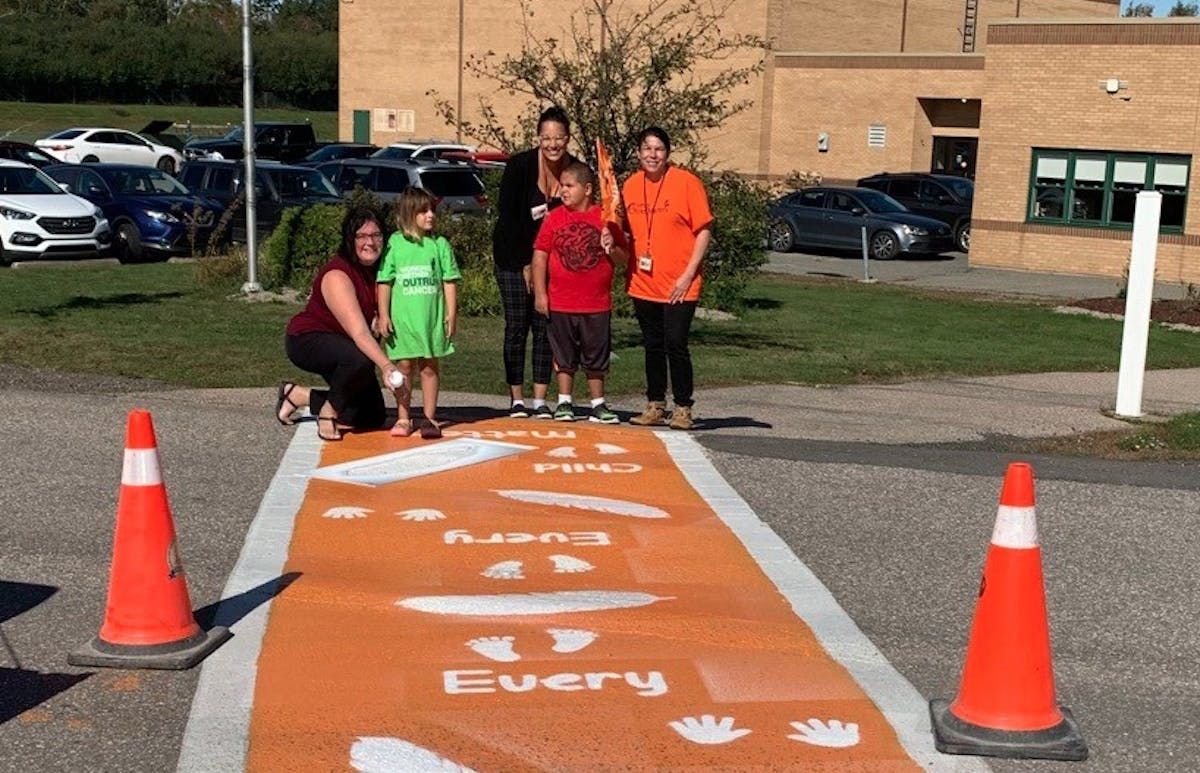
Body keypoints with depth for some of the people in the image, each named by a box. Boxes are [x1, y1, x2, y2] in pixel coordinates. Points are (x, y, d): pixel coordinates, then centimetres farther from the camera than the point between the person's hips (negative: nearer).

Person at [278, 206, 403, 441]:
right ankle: (328, 412, -14)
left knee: (372, 418, 5)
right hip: (307, 340, -8)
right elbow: (359, 332, -39)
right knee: (360, 359, -40)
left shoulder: (377, 271, -4)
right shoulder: (337, 276, -28)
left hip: (339, 345, 9)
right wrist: (386, 365, -51)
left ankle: (297, 395, 18)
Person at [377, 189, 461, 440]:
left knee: (429, 366, 5)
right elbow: (384, 282, 3)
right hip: (402, 317, -1)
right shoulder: (394, 244, 1)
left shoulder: (440, 244, 4)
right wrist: (383, 315, -1)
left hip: (432, 317, 1)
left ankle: (429, 417, 12)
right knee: (404, 366, 5)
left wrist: (451, 314, 1)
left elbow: (449, 282, 6)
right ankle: (403, 418, 12)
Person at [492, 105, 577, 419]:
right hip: (514, 256, -2)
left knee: (545, 327, 1)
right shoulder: (519, 166, -14)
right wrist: (525, 264, -11)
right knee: (516, 325, -3)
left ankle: (540, 401, 4)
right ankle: (516, 400, 3)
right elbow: (506, 216, -11)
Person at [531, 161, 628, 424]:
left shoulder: (606, 218, 0)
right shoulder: (554, 218, 1)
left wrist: (612, 249, -18)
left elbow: (624, 259, 4)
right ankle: (564, 403, 20)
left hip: (597, 304, 0)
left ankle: (598, 405, 18)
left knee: (596, 358, 9)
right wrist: (539, 293, -4)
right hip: (560, 303, 0)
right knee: (564, 357, 9)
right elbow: (540, 256, 1)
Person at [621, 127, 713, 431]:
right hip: (643, 283, 5)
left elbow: (704, 231, -7)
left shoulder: (686, 182, -7)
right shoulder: (630, 185, 8)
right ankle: (655, 405, 22)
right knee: (652, 346, 12)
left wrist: (688, 274, -12)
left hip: (678, 286, -5)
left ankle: (682, 409, 4)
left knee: (675, 345, -7)